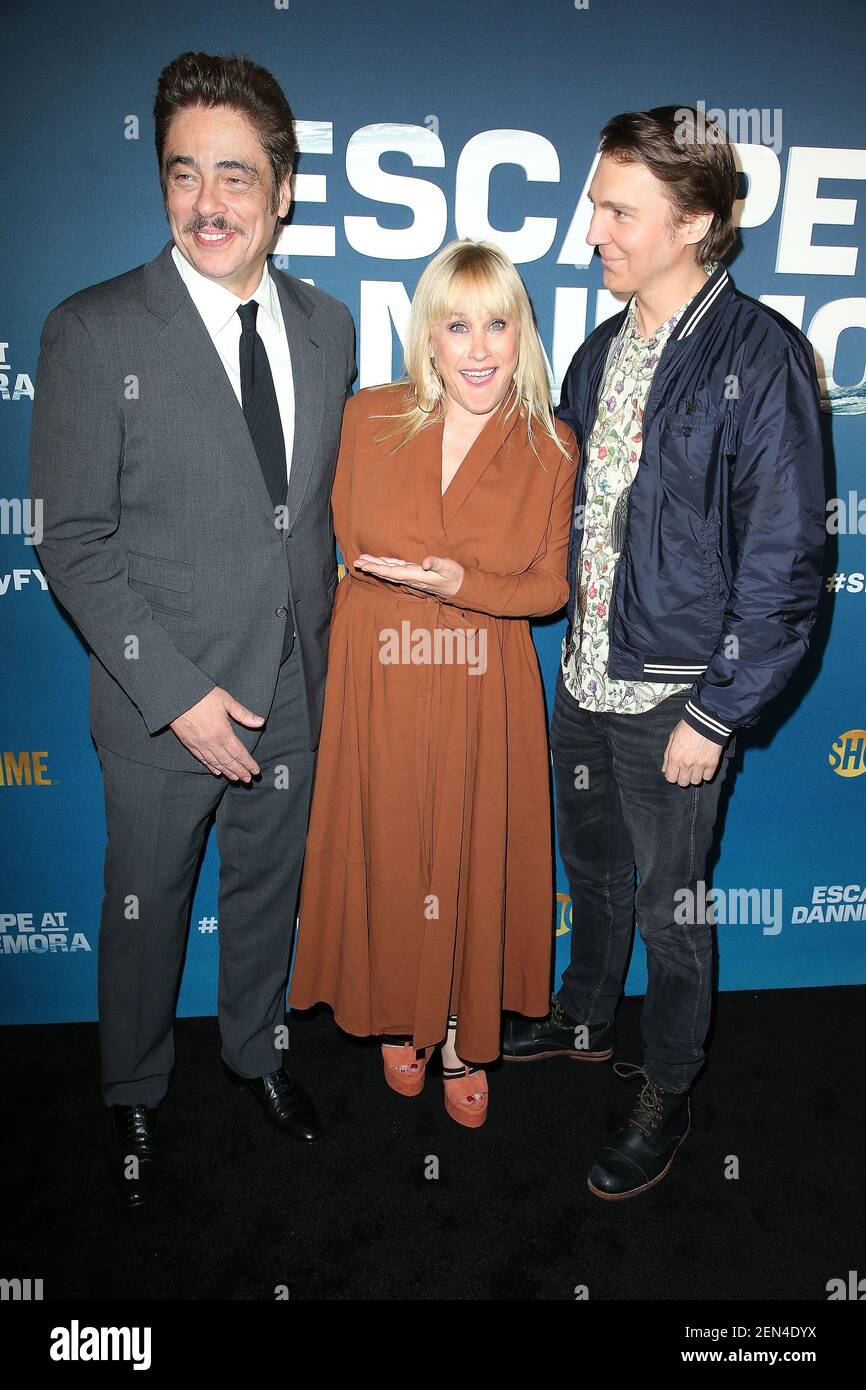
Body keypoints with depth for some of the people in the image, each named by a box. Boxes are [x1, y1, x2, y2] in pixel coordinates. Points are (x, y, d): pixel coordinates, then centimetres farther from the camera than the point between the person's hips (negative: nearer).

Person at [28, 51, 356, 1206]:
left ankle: (256, 1047, 48)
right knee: (146, 910, 15)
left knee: (269, 888, 21)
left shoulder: (330, 327, 2)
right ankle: (135, 1098, 42)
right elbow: (75, 545, -13)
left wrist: (323, 652, 5)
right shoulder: (92, 332, -12)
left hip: (292, 691, 4)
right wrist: (179, 692, -17)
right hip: (161, 702, -3)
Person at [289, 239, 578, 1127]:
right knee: (388, 857, 14)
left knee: (475, 864, 12)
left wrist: (461, 584, -18)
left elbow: (549, 588, -2)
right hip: (378, 687, 1)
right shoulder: (369, 418, -6)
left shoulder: (550, 448, -6)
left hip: (485, 696, 0)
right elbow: (341, 546, 3)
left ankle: (466, 1038, 36)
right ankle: (399, 1018, 41)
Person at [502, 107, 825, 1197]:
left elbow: (783, 559, -15)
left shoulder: (761, 357, -14)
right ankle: (584, 1020, 48)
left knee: (670, 903, 10)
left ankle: (666, 1097, 33)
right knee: (593, 869, 23)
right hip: (582, 676, 6)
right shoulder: (601, 351, 7)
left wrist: (716, 712, -15)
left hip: (674, 695, -6)